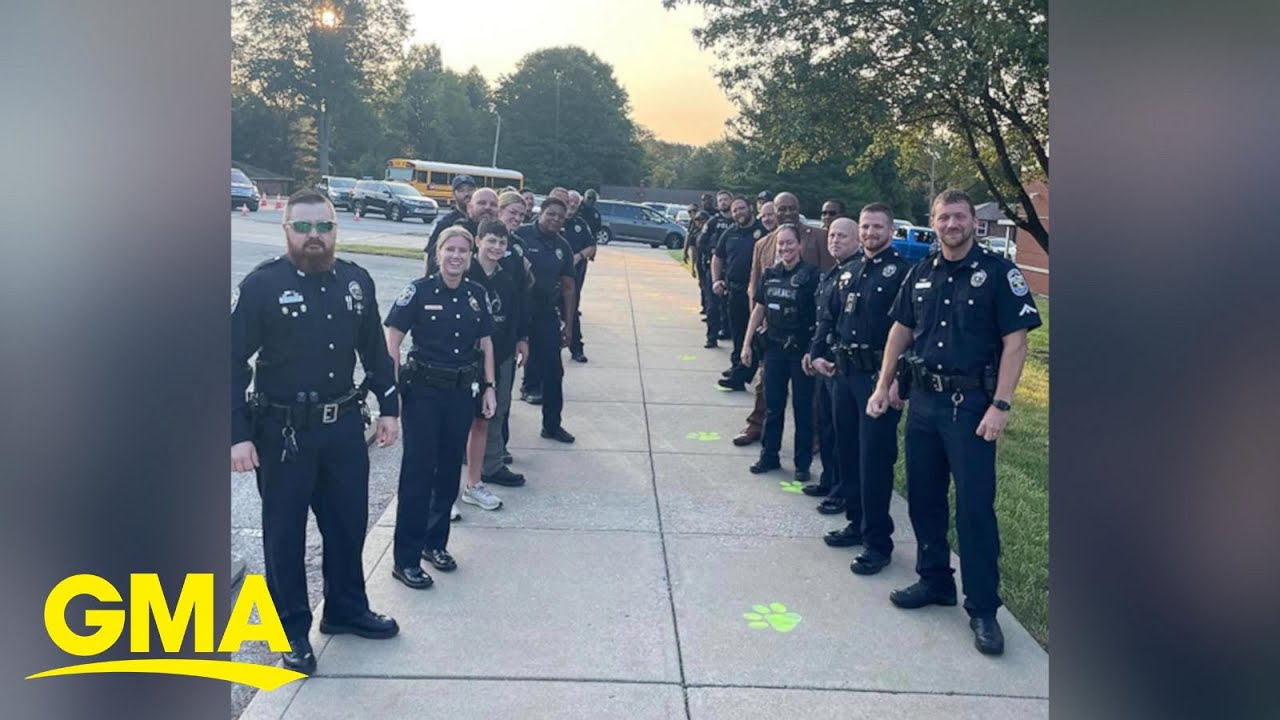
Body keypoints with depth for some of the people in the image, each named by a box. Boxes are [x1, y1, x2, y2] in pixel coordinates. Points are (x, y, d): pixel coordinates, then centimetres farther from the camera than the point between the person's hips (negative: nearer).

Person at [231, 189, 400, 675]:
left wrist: (389, 408, 9)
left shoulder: (356, 281, 2)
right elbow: (234, 360, -11)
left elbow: (375, 350, 11)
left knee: (349, 522, 16)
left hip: (344, 425, 4)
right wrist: (237, 434, -15)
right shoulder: (261, 284, -11)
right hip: (282, 431, -4)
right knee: (284, 532, 10)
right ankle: (293, 630, 26)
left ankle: (346, 610, 37)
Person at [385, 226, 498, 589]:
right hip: (423, 391, -4)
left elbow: (486, 343, 11)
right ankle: (405, 559, 6)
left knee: (449, 470, 13)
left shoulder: (476, 294, 4)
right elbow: (392, 338, -8)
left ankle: (435, 541, 30)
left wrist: (489, 388, 7)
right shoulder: (419, 291, -9)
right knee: (418, 471, -2)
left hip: (463, 392, 4)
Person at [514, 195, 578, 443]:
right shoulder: (520, 235, -10)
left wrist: (567, 324, 11)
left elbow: (568, 287, 12)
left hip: (547, 317, 5)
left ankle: (552, 425, 28)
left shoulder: (563, 247, 7)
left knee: (553, 371, 11)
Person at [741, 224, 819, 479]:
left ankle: (802, 463, 16)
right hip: (774, 347, 4)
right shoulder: (770, 274, 6)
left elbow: (822, 313, -11)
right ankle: (769, 455, 25)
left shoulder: (811, 275, -8)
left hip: (802, 349, -4)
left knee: (802, 407, 5)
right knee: (773, 405, 12)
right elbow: (759, 310, 12)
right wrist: (747, 343, 9)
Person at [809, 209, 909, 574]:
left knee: (875, 459, -4)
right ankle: (857, 523, 29)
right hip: (843, 373, 7)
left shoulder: (903, 271, -8)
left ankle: (878, 542, 6)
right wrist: (818, 353, 6)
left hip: (879, 377, -7)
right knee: (847, 452, 14)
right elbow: (828, 316, 19)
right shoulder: (847, 270, 12)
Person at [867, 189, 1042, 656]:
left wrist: (1000, 406, -17)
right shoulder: (921, 274, 9)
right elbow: (900, 330, 16)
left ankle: (983, 608, 8)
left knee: (974, 506, -3)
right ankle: (934, 579, 30)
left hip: (971, 404, -5)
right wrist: (883, 386, 11)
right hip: (924, 398, 6)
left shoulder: (998, 272, -7)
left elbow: (1015, 341, -11)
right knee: (922, 496, 13)